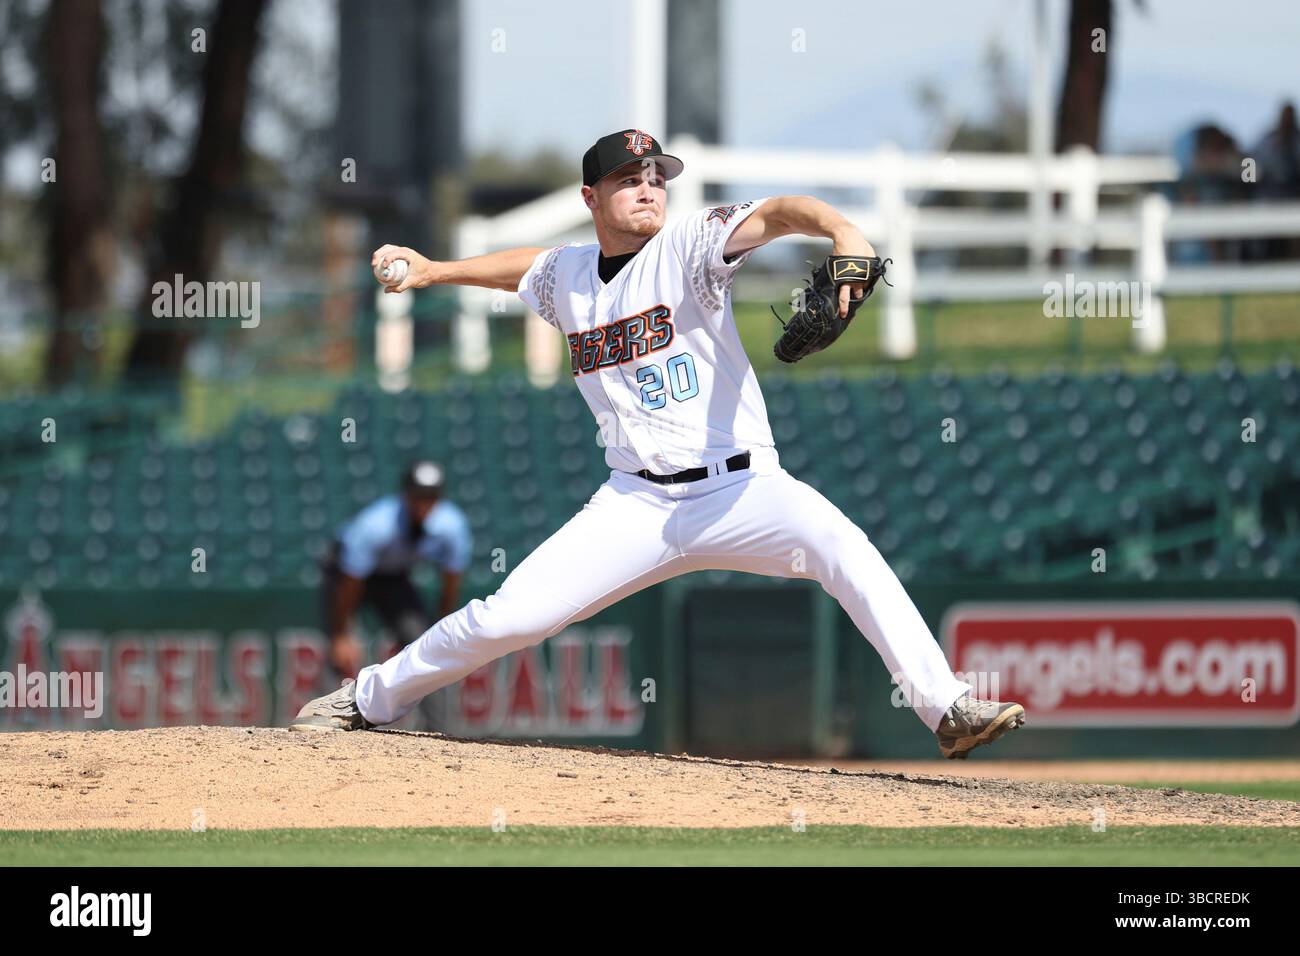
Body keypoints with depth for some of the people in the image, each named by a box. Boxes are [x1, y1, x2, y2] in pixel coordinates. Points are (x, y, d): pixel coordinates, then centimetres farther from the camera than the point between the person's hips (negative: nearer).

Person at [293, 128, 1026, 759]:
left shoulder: (688, 244, -5)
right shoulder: (566, 276, 10)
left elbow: (778, 213, -23)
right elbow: (532, 264, 36)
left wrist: (843, 233, -42)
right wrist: (433, 272, 39)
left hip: (740, 490, -3)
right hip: (637, 502, 3)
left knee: (843, 548, -32)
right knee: (503, 618, -4)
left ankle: (946, 708, -32)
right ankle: (368, 699, 19)